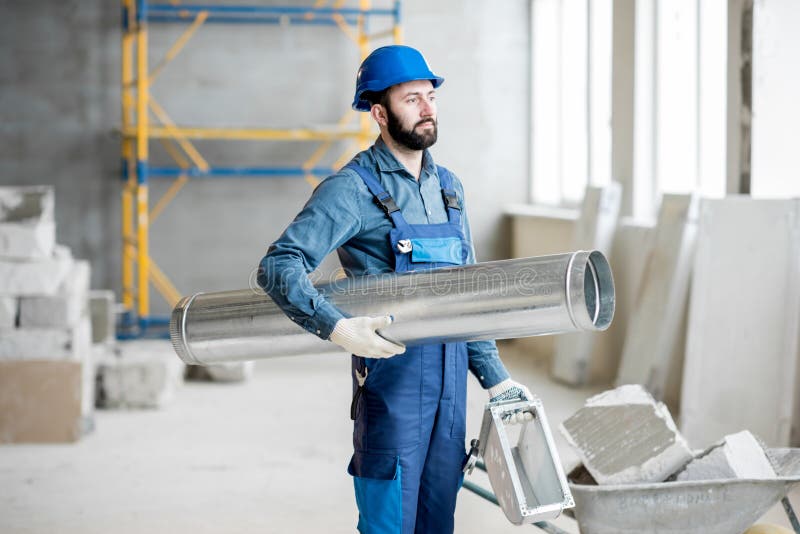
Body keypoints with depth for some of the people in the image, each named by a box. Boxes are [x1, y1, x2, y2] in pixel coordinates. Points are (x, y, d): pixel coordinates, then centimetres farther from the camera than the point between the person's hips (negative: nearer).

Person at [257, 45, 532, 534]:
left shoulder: (449, 188, 14)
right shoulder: (354, 189, -8)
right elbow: (280, 265, -16)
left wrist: (494, 376, 16)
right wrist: (337, 327, -29)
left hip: (450, 379, 6)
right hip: (392, 372, -6)